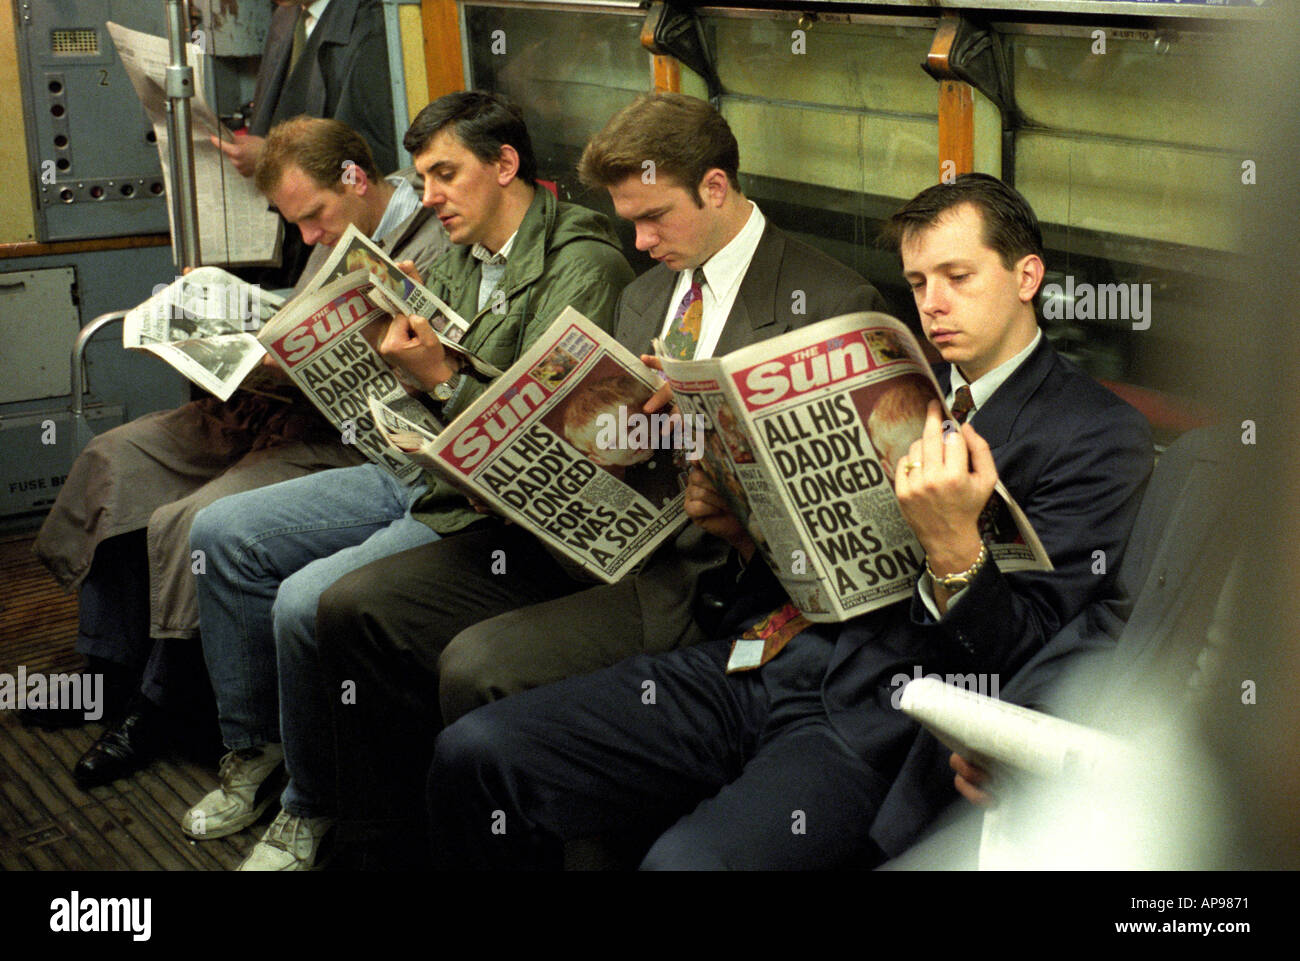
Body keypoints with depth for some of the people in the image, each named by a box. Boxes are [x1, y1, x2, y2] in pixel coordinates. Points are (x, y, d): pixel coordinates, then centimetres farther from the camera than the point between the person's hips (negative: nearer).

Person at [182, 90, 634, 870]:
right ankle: (252, 748, 18)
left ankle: (313, 807, 1)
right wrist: (395, 331, -3)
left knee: (306, 601, -24)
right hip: (420, 470, 9)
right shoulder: (464, 256, 12)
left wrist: (442, 378, -27)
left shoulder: (582, 263, -15)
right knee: (223, 534, 5)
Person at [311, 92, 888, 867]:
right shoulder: (647, 294, 21)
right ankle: (390, 845, 6)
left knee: (478, 664, -28)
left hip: (697, 567, -8)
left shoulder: (831, 303, -5)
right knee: (359, 606, -5)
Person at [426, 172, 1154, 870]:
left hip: (870, 720, -6)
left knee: (687, 859, -35)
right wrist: (744, 524, 5)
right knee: (477, 753, -10)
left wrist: (954, 548, -25)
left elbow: (1020, 648, -8)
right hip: (754, 664, 7)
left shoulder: (1100, 435, 0)